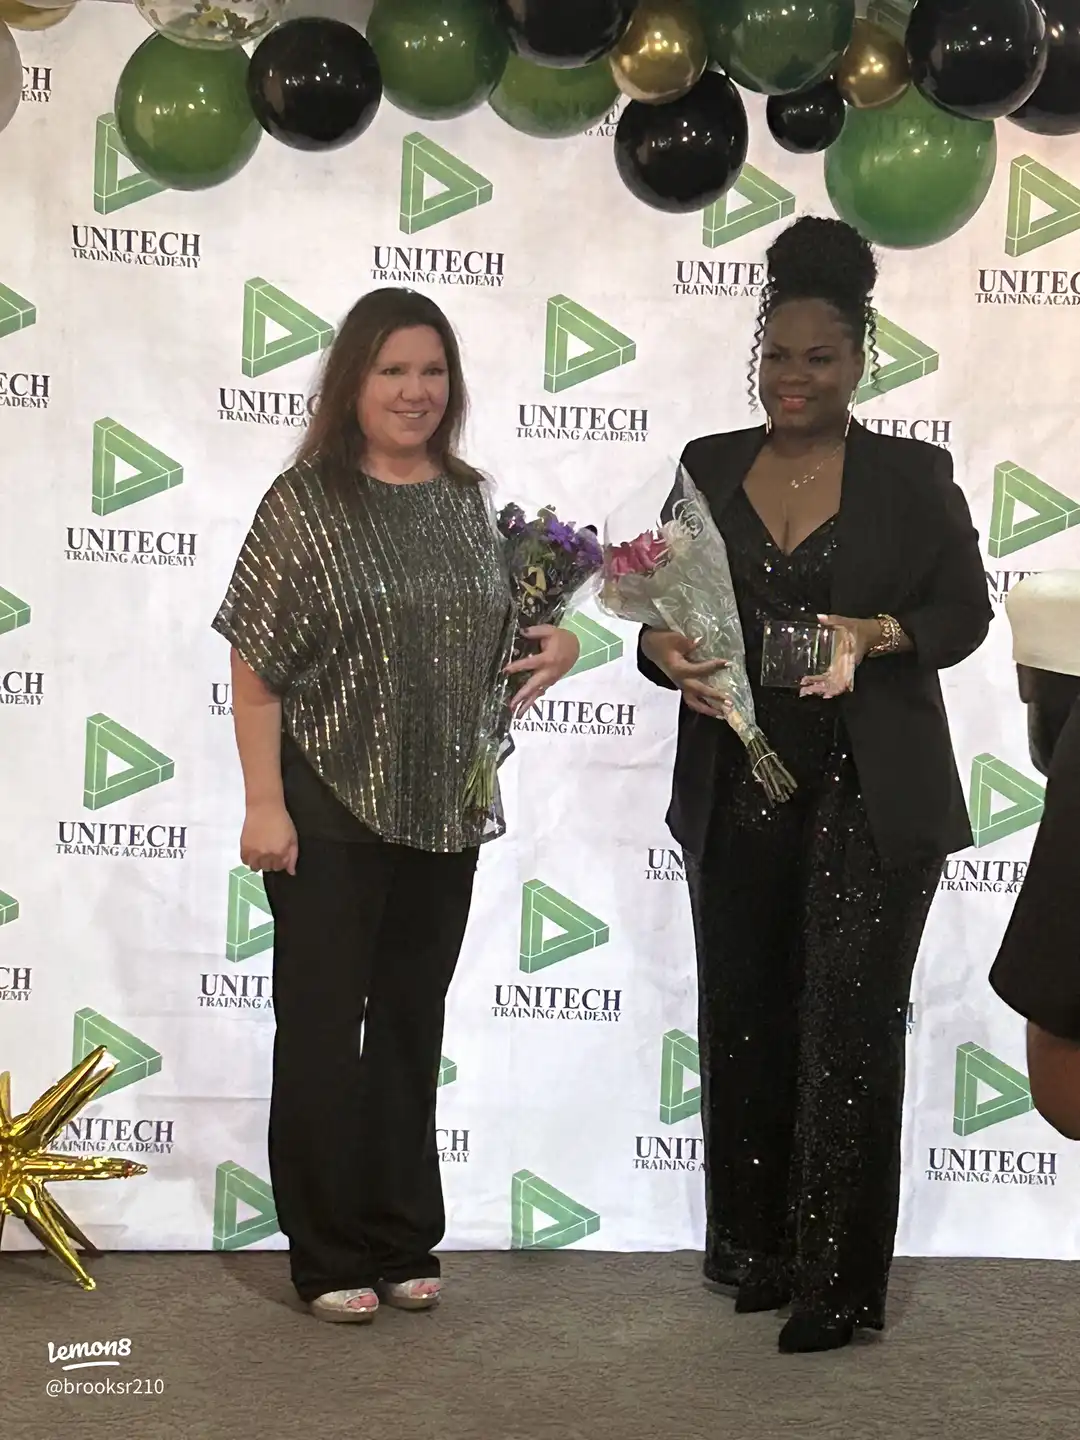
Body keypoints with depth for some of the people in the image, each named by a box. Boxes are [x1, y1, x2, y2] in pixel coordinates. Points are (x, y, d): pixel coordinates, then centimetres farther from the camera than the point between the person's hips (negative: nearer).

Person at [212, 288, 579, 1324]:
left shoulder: (465, 499, 8)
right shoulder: (305, 502, -9)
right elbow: (256, 665, -11)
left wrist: (551, 646, 0)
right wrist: (265, 804, -16)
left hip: (444, 812, 5)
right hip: (333, 812, -5)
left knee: (413, 1026, 13)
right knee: (323, 1026, 3)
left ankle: (401, 1240, 25)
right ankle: (328, 1255, 14)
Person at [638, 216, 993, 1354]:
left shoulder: (913, 477, 0)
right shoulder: (709, 470, 8)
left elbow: (965, 611, -1)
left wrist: (881, 636, -20)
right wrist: (668, 654, -15)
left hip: (872, 799, -3)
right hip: (737, 792, 3)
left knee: (848, 1031, -3)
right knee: (743, 1023, 9)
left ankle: (841, 1281, 4)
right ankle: (756, 1247, 23)